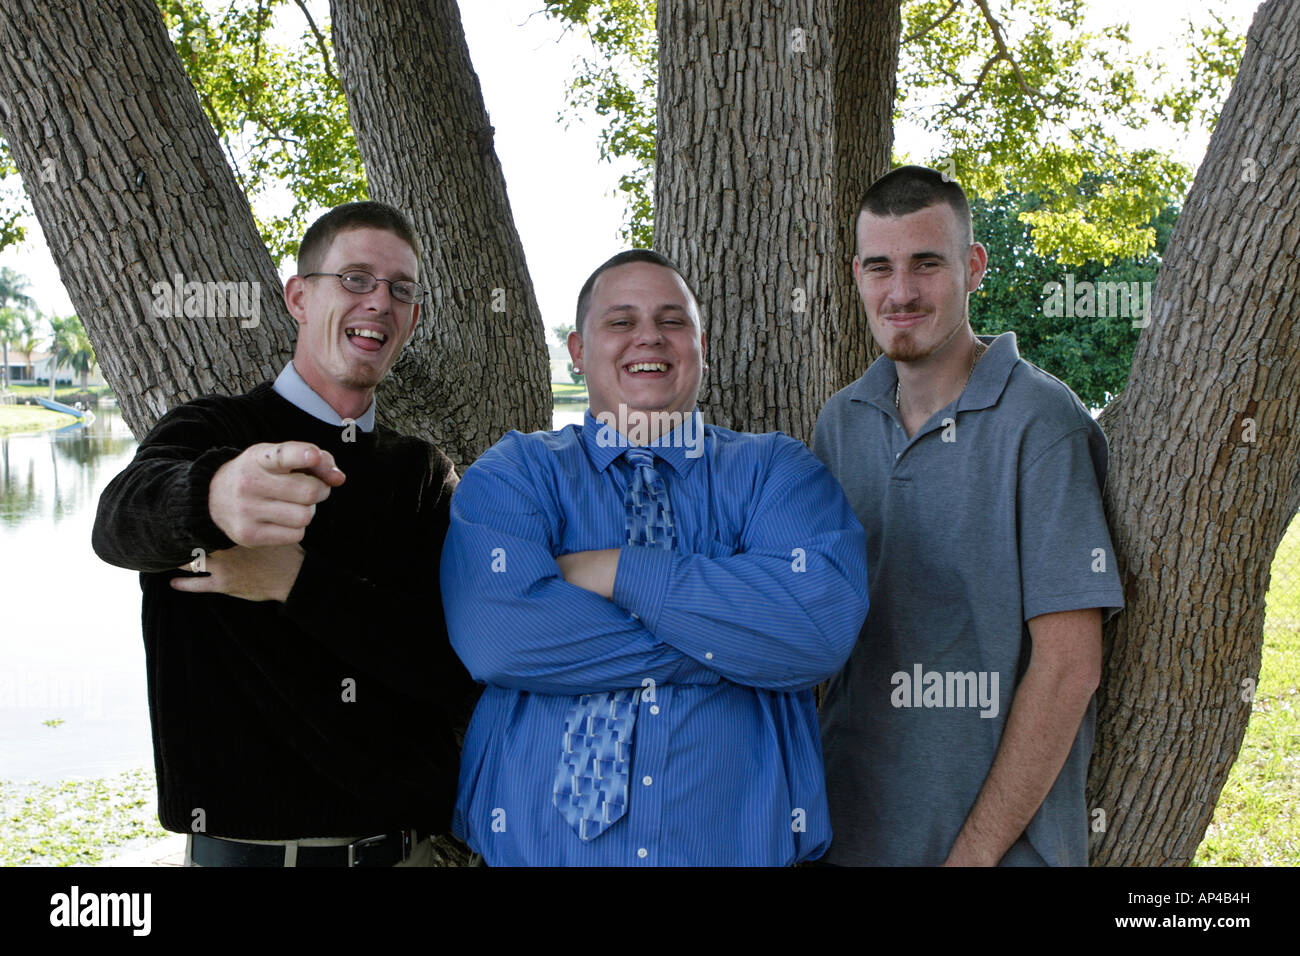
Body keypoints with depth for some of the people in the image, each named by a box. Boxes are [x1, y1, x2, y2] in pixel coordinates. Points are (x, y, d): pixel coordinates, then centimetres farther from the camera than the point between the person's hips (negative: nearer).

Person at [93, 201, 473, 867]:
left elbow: (454, 669, -8)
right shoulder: (209, 432, -3)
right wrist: (214, 497, -48)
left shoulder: (426, 476, 4)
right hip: (245, 844, -2)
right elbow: (122, 519, -25)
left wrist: (294, 580, -20)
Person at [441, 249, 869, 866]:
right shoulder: (514, 473, -1)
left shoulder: (776, 471, 1)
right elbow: (495, 636, -20)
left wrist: (617, 571, -17)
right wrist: (724, 642, -17)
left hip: (743, 843, 1)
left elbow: (824, 624, -18)